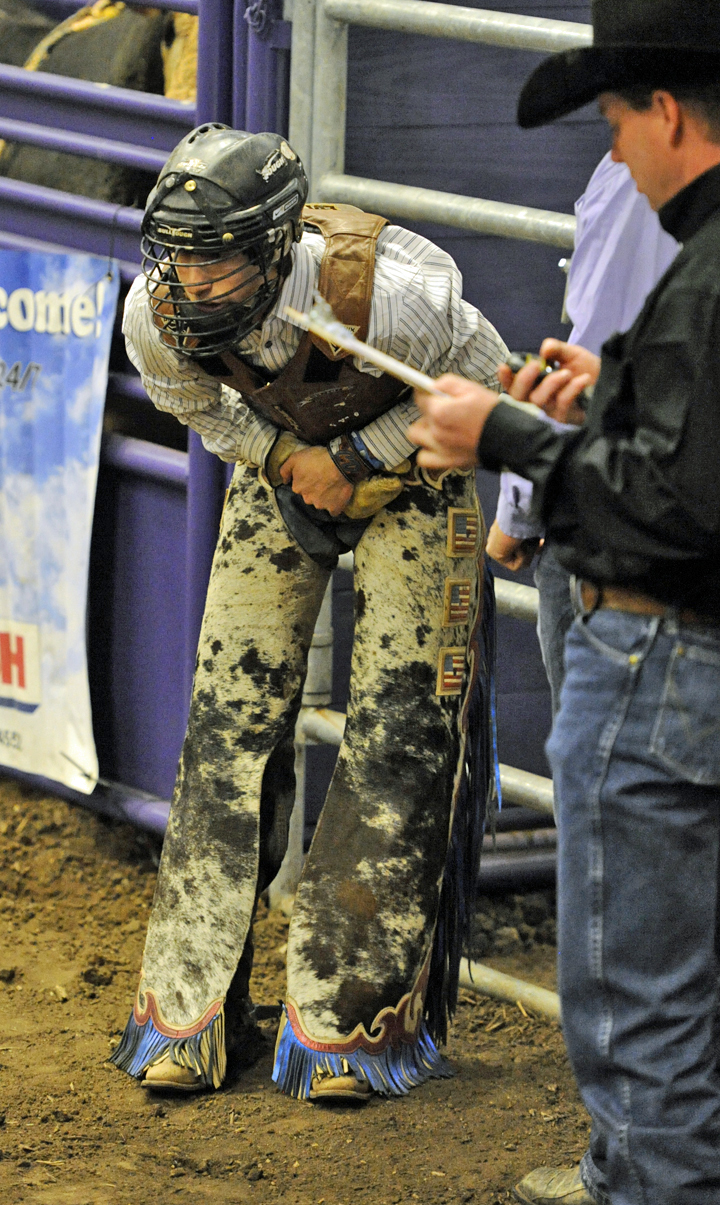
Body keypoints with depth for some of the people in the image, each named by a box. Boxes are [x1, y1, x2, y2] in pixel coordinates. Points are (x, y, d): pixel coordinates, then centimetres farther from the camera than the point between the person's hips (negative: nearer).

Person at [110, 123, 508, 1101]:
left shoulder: (384, 295, -39)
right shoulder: (157, 316, -27)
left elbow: (485, 378, -18)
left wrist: (363, 457, -21)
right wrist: (288, 458, -14)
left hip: (415, 470, -3)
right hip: (286, 464, 4)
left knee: (399, 735, -9)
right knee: (232, 717, -1)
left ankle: (351, 1018, -1)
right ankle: (189, 1009, 6)